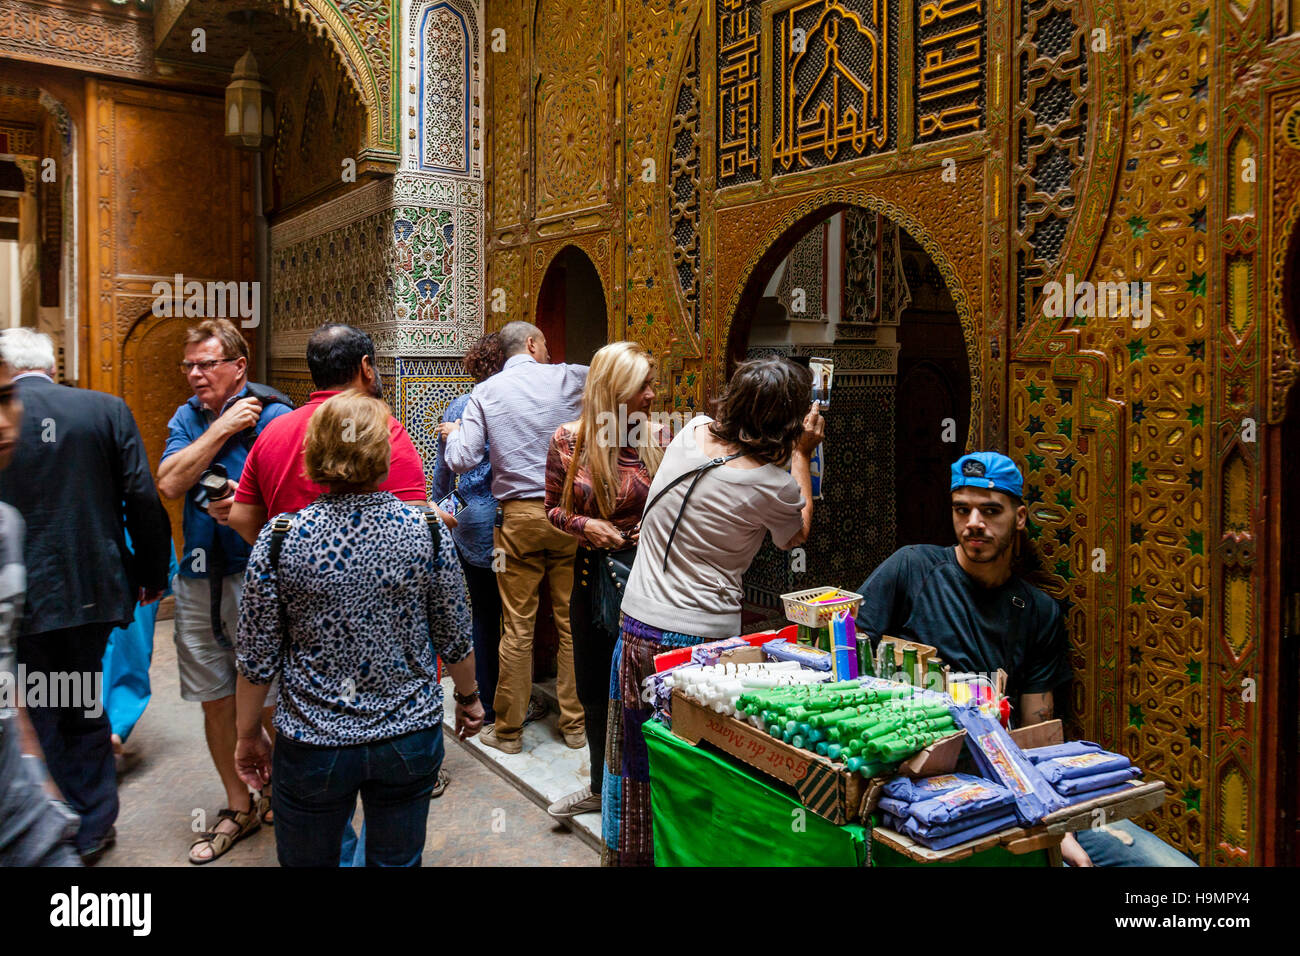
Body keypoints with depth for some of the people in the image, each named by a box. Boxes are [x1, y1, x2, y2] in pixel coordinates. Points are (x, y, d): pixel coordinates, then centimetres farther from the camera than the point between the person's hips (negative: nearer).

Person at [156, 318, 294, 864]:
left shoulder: (273, 416, -9)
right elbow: (170, 484, -7)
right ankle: (238, 807, 31)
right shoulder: (188, 417, 9)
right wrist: (222, 428, -12)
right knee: (216, 700, 14)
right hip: (198, 578, 6)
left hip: (257, 577, -6)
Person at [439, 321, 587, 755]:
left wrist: (453, 433, 16)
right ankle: (575, 723, 20)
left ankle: (508, 729, 17)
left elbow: (461, 461, -4)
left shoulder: (485, 392, 1)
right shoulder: (569, 378, 2)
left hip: (518, 516, -1)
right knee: (572, 620, 10)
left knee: (518, 625, 6)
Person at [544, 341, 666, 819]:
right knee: (594, 688, 16)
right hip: (593, 576, 2)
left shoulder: (658, 438, -6)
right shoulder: (568, 441, -5)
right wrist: (584, 524, -13)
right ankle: (602, 785, 39)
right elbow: (554, 508, 6)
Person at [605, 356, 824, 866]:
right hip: (704, 640, -5)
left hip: (639, 629, 5)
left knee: (636, 753, 18)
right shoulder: (772, 485, -15)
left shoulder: (693, 431, -1)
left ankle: (627, 852, 34)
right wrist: (802, 454, 11)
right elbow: (796, 534, 8)